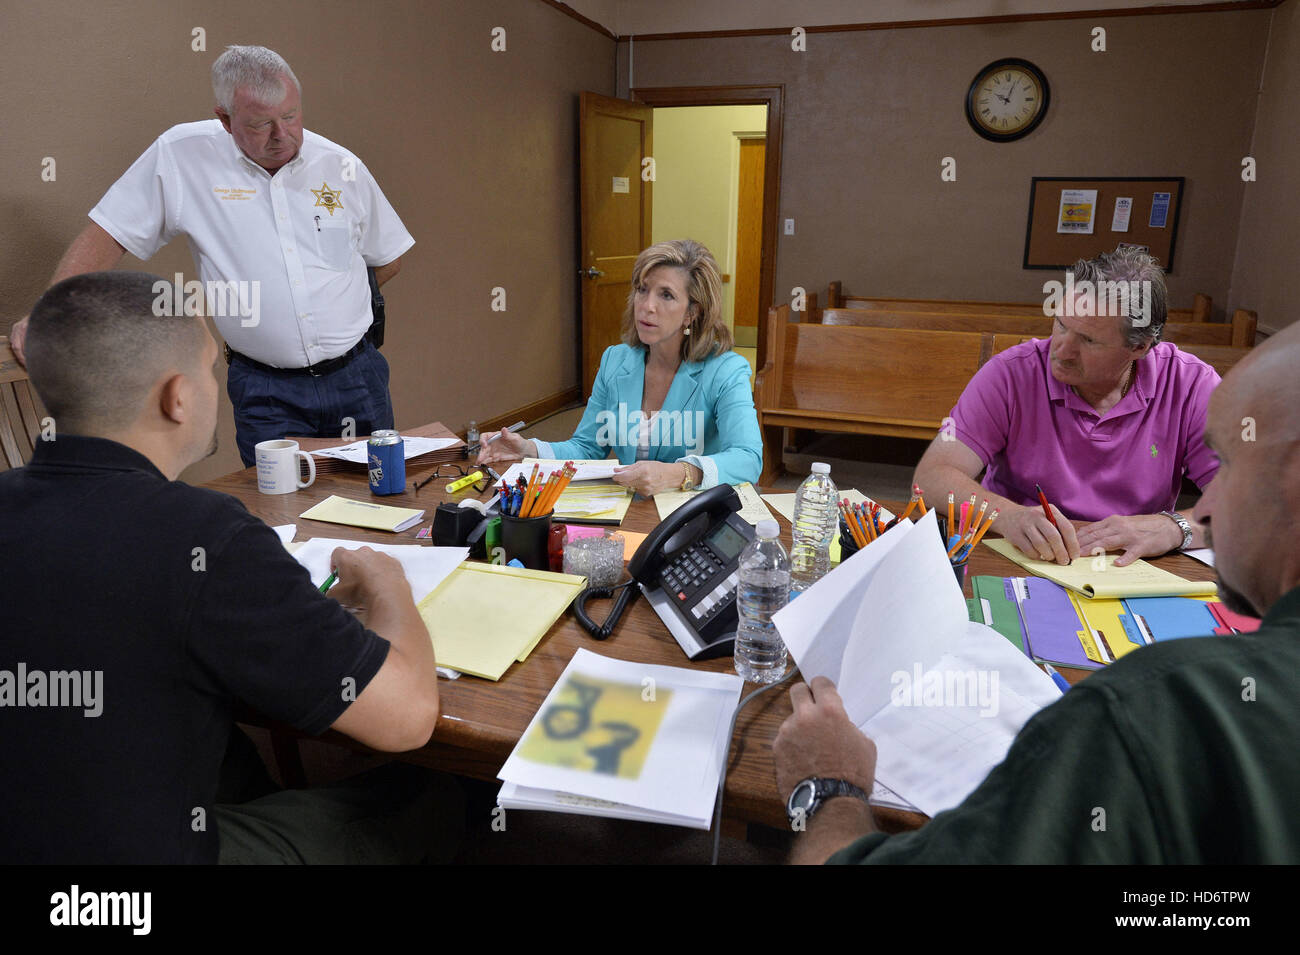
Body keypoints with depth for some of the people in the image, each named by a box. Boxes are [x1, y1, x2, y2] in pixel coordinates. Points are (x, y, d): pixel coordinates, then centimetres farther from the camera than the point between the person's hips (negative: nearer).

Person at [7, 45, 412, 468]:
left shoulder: (342, 167, 3)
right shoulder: (181, 155, -3)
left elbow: (388, 259, 14)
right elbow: (107, 236, 0)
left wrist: (328, 302, 7)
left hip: (356, 374, 2)